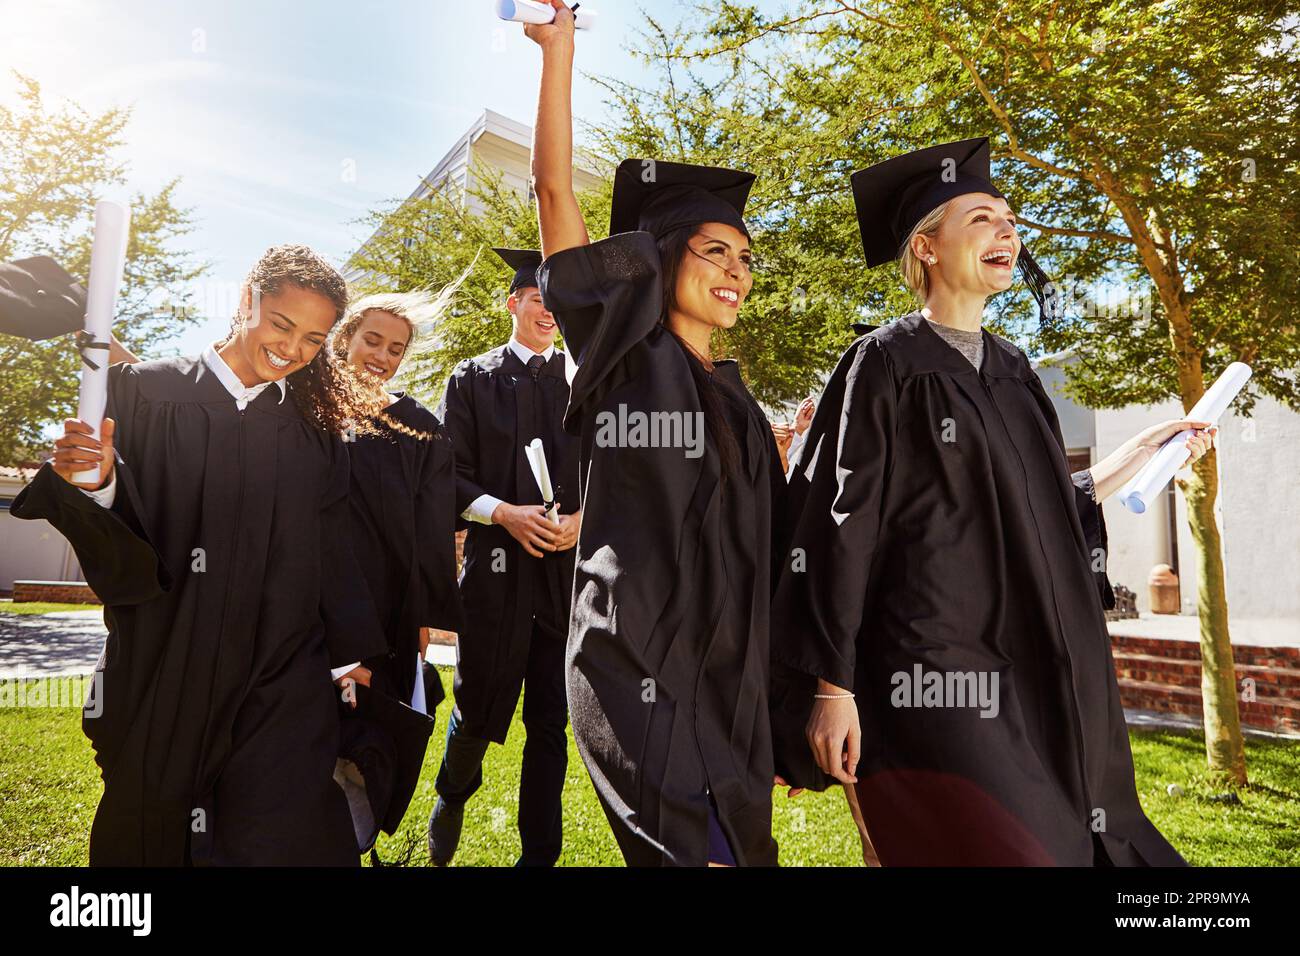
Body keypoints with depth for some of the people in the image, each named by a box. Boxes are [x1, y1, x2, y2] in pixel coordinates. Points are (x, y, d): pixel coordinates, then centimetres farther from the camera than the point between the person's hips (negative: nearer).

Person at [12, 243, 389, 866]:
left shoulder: (313, 429, 4)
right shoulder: (146, 393, -3)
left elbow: (331, 564, 7)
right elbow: (123, 555, -7)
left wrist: (359, 656, 7)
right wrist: (97, 486, -26)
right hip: (162, 683, 0)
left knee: (283, 841, -2)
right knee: (150, 842, 15)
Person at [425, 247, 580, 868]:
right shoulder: (473, 379, 6)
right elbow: (448, 474, 1)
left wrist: (583, 517, -8)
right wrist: (503, 512, -14)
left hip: (567, 567, 2)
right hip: (496, 566, -1)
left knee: (551, 722, 7)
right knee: (478, 709, 6)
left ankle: (540, 851, 23)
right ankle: (452, 797, 39)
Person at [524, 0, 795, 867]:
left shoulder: (738, 404, 14)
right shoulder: (624, 355, -2)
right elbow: (555, 189, -7)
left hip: (730, 684, 7)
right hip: (641, 669, -6)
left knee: (733, 844, 13)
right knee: (709, 851, -8)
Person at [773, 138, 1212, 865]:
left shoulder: (1013, 369, 13)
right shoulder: (884, 364, -8)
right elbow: (837, 527, -13)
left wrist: (1143, 452, 20)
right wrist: (833, 689, -15)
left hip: (1038, 684, 8)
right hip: (935, 688, -7)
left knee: (1072, 844, 13)